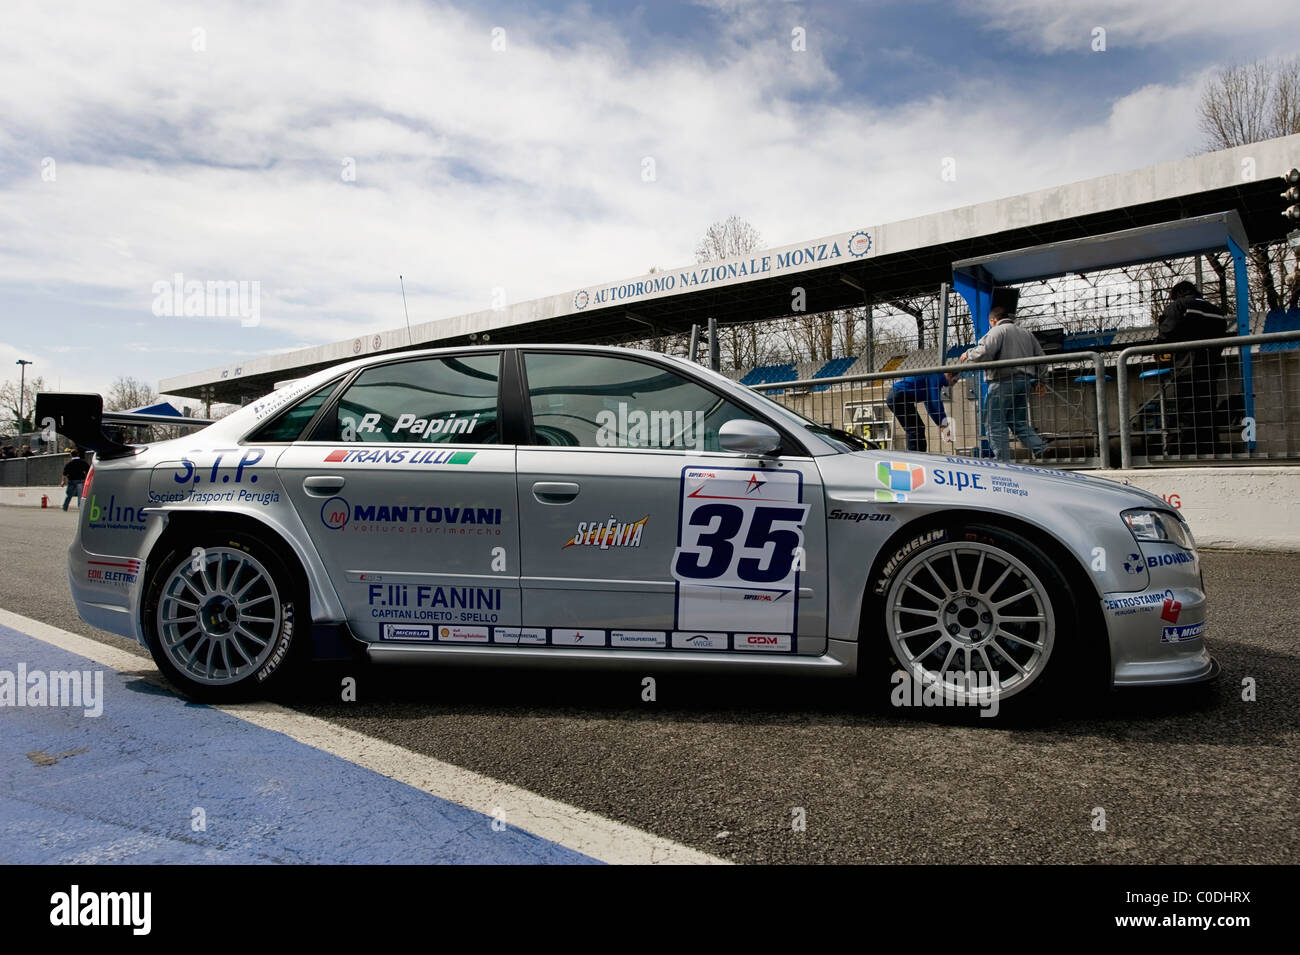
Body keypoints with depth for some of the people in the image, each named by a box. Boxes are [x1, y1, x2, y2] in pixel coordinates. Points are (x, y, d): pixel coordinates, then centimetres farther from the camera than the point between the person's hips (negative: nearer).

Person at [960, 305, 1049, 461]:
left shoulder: (998, 330, -2)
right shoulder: (1025, 333, 22)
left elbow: (985, 353, -17)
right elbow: (1040, 356, 22)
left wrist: (968, 354, 2)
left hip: (1004, 381, -8)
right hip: (1024, 381, 8)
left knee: (995, 422, -4)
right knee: (1019, 421, 15)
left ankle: (1002, 459, -7)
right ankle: (1040, 450, 0)